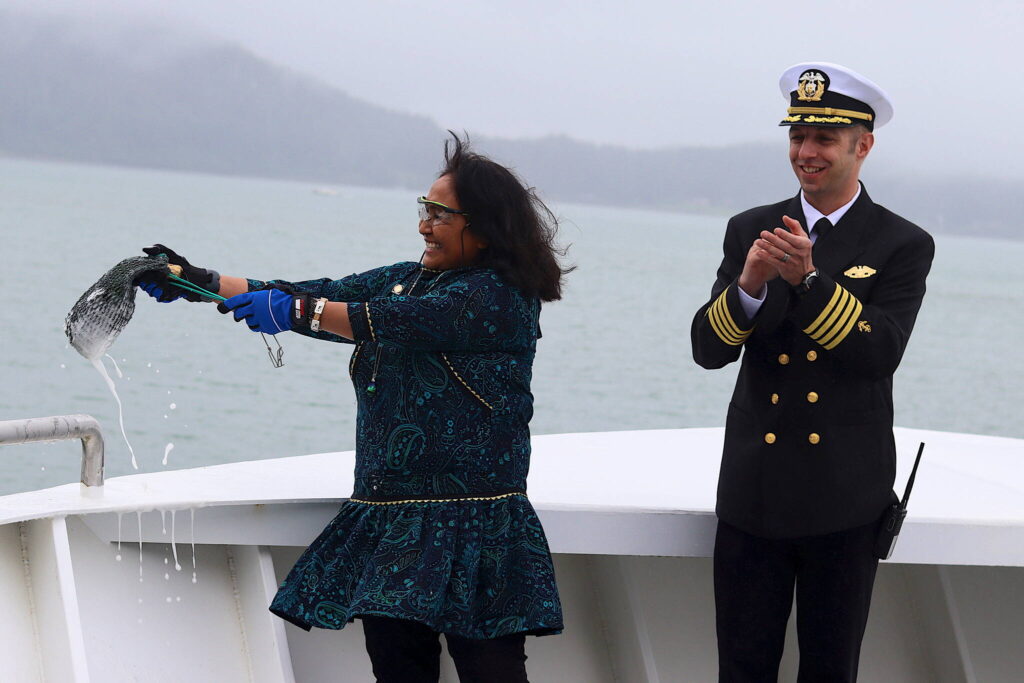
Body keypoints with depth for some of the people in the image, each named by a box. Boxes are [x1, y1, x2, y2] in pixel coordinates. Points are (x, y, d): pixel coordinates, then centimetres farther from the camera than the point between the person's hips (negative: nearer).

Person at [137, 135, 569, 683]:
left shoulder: (501, 297, -9)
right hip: (386, 516, 8)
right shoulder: (407, 279, 17)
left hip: (472, 523, -8)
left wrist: (296, 312, -20)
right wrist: (201, 283, 5)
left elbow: (399, 322, -21)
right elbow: (325, 294, 11)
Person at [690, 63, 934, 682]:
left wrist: (808, 278, -26)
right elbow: (708, 349, 0)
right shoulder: (750, 231, 7)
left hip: (845, 500, -2)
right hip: (753, 491, 2)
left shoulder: (903, 247, -1)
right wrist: (748, 286, -20)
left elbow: (881, 353, -15)